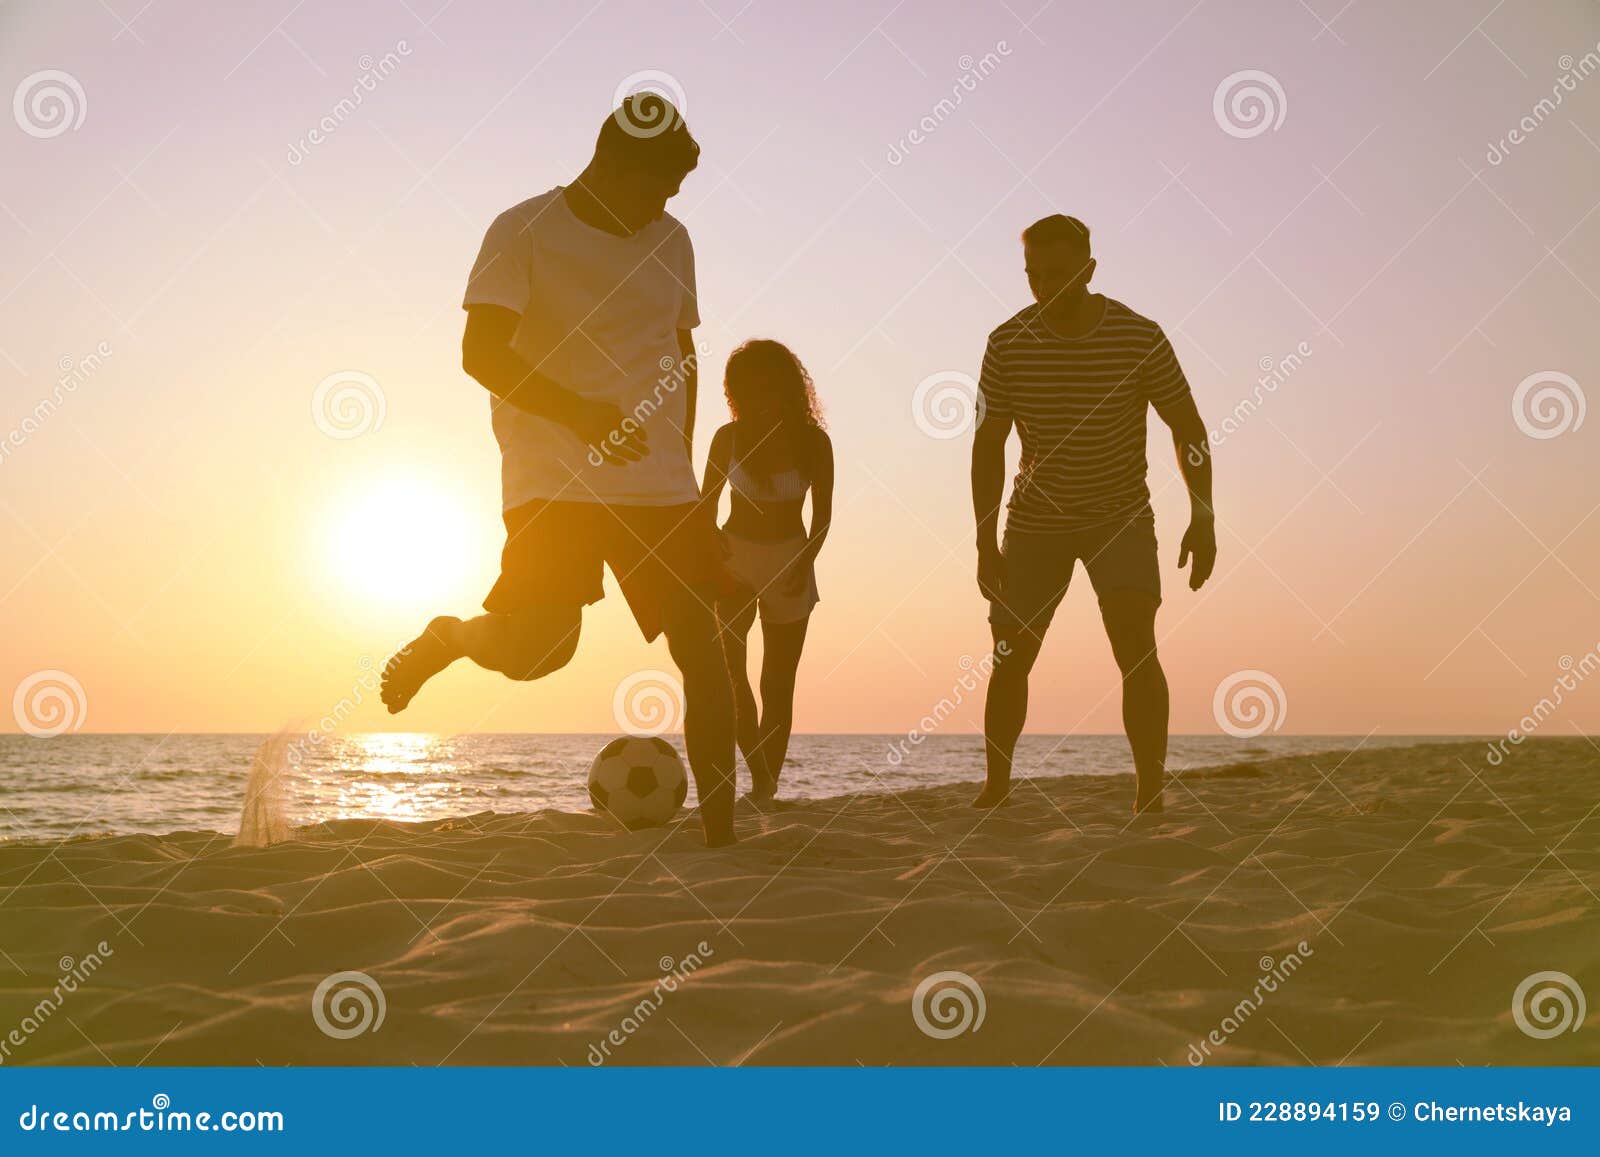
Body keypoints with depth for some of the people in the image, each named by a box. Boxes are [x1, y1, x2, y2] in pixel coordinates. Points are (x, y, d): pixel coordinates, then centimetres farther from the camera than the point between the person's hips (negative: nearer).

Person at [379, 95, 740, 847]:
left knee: (703, 651, -4)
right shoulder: (523, 233, -4)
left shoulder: (670, 242, 14)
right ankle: (445, 639, 17)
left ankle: (720, 834, 3)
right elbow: (481, 353, -14)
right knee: (538, 649, -17)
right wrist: (577, 413, -27)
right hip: (552, 484, -5)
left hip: (658, 487, 5)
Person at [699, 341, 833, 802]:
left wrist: (806, 560, -15)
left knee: (778, 686, 1)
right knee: (730, 665, -22)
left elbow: (823, 512, 0)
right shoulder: (729, 438, -5)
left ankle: (765, 791, 9)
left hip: (790, 564, 0)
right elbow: (706, 500, 9)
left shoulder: (812, 441, -8)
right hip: (735, 557, 0)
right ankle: (759, 774, -17)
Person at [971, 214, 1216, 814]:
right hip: (1035, 521, 2)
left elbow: (1187, 427, -4)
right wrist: (985, 543, -8)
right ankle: (996, 784, 24)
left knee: (1136, 649, -19)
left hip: (1121, 517, -2)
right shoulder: (1008, 344, -11)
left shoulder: (1140, 337, -16)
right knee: (1010, 658, 4)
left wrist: (1203, 517, -11)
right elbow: (989, 445, -4)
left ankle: (1149, 799, -14)